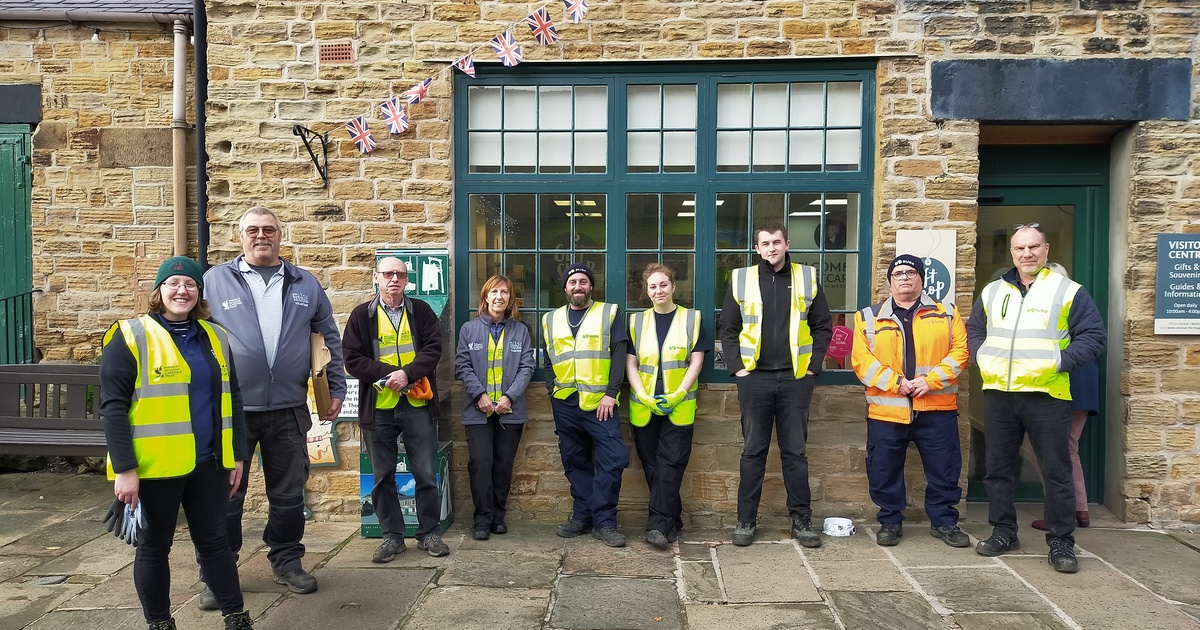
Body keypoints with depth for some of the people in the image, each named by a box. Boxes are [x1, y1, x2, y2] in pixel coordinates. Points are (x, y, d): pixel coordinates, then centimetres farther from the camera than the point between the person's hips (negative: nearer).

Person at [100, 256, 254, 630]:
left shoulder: (215, 338, 8)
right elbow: (113, 406, -11)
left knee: (214, 540, 12)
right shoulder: (131, 336, -7)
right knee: (155, 546, 10)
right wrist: (124, 469, -15)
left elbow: (231, 400, 12)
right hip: (153, 466, -4)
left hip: (207, 463, 4)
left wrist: (238, 455, 9)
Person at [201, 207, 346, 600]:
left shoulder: (305, 284, 9)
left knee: (288, 494, 12)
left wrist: (336, 390, 6)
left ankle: (287, 561, 28)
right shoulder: (215, 281, 3)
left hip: (289, 410, 2)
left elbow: (330, 340, 12)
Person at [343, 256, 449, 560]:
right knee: (383, 476, 9)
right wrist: (389, 373, -15)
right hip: (378, 408, 0)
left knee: (425, 473, 5)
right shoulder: (362, 315, 3)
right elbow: (353, 360, -2)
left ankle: (429, 533, 18)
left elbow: (433, 349, -4)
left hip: (417, 405, 0)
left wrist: (407, 373, -19)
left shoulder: (421, 311, 5)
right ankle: (392, 536, 22)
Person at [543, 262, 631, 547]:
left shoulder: (609, 314, 5)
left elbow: (619, 356, -2)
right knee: (575, 463, 10)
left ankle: (603, 522, -3)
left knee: (613, 459, -12)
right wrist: (552, 393, 6)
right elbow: (548, 361, 19)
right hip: (565, 405, 3)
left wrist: (611, 394, -11)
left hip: (599, 403, -3)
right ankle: (582, 515, 20)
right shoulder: (551, 320, 15)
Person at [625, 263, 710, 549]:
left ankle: (659, 524, -9)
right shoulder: (637, 321, 10)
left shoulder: (691, 319, 5)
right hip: (643, 407, 3)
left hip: (679, 407, -2)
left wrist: (678, 395, -13)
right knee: (651, 465, 6)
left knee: (670, 463, -9)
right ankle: (672, 521, 18)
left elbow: (696, 361, 0)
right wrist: (644, 396, -9)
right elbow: (630, 364, 5)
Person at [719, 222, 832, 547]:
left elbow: (823, 326, 7)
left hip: (796, 378, 0)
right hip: (755, 378, 0)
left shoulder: (807, 277, 5)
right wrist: (737, 367, -4)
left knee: (795, 451, 7)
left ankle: (801, 519, 17)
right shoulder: (741, 279, 3)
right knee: (753, 451, 6)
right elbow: (728, 329, 5)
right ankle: (746, 520, 15)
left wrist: (813, 365, -1)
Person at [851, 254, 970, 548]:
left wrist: (931, 381, -14)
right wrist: (895, 382, -15)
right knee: (885, 472, 6)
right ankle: (890, 522, 22)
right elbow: (861, 359, -3)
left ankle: (944, 522, 25)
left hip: (936, 409, 1)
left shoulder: (946, 314, 8)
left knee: (944, 470, 9)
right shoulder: (869, 317, 6)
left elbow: (959, 352, -1)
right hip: (886, 410, 0)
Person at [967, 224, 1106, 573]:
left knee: (1056, 472, 2)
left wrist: (1059, 362, -14)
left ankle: (1061, 542, 14)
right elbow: (973, 331, 22)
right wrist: (982, 358, 4)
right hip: (998, 395, 4)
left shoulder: (1069, 292, -1)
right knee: (998, 468, 10)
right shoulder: (992, 292, 12)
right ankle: (1003, 533, 23)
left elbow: (1094, 336, -2)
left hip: (1047, 396, -4)